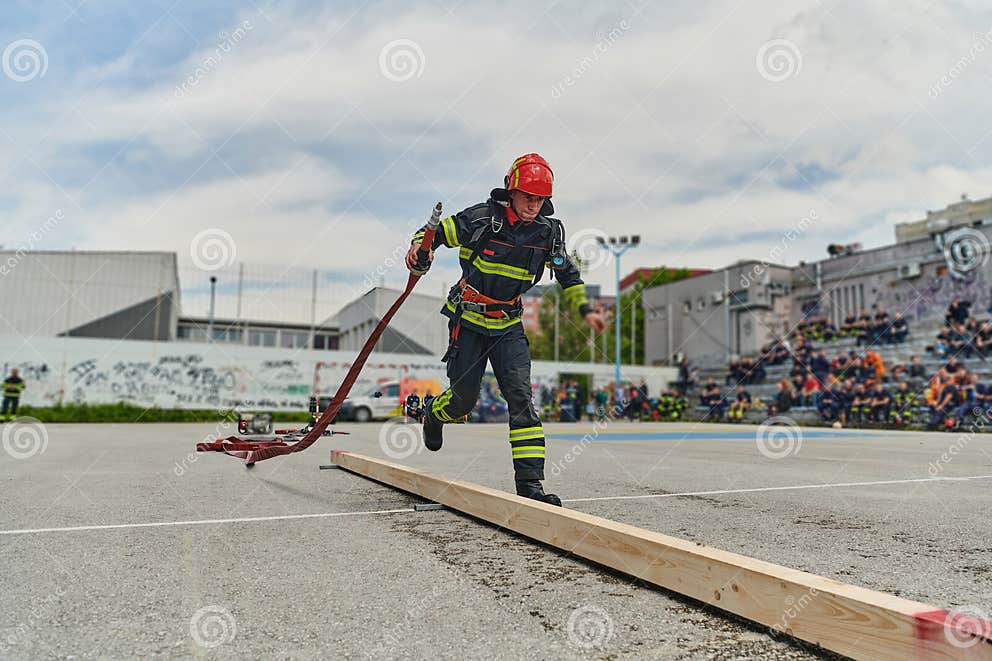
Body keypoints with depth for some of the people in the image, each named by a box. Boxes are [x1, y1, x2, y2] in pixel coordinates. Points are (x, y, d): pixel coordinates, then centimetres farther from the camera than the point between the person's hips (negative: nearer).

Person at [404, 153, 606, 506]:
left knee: (520, 395, -11)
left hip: (508, 325, 3)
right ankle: (432, 412, 42)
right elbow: (438, 231, -7)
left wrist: (585, 308, 8)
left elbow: (567, 272, 13)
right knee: (464, 398, 4)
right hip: (468, 320, -2)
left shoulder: (549, 231, -2)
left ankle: (530, 480, -8)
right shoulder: (483, 218, -14)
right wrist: (419, 245, -29)